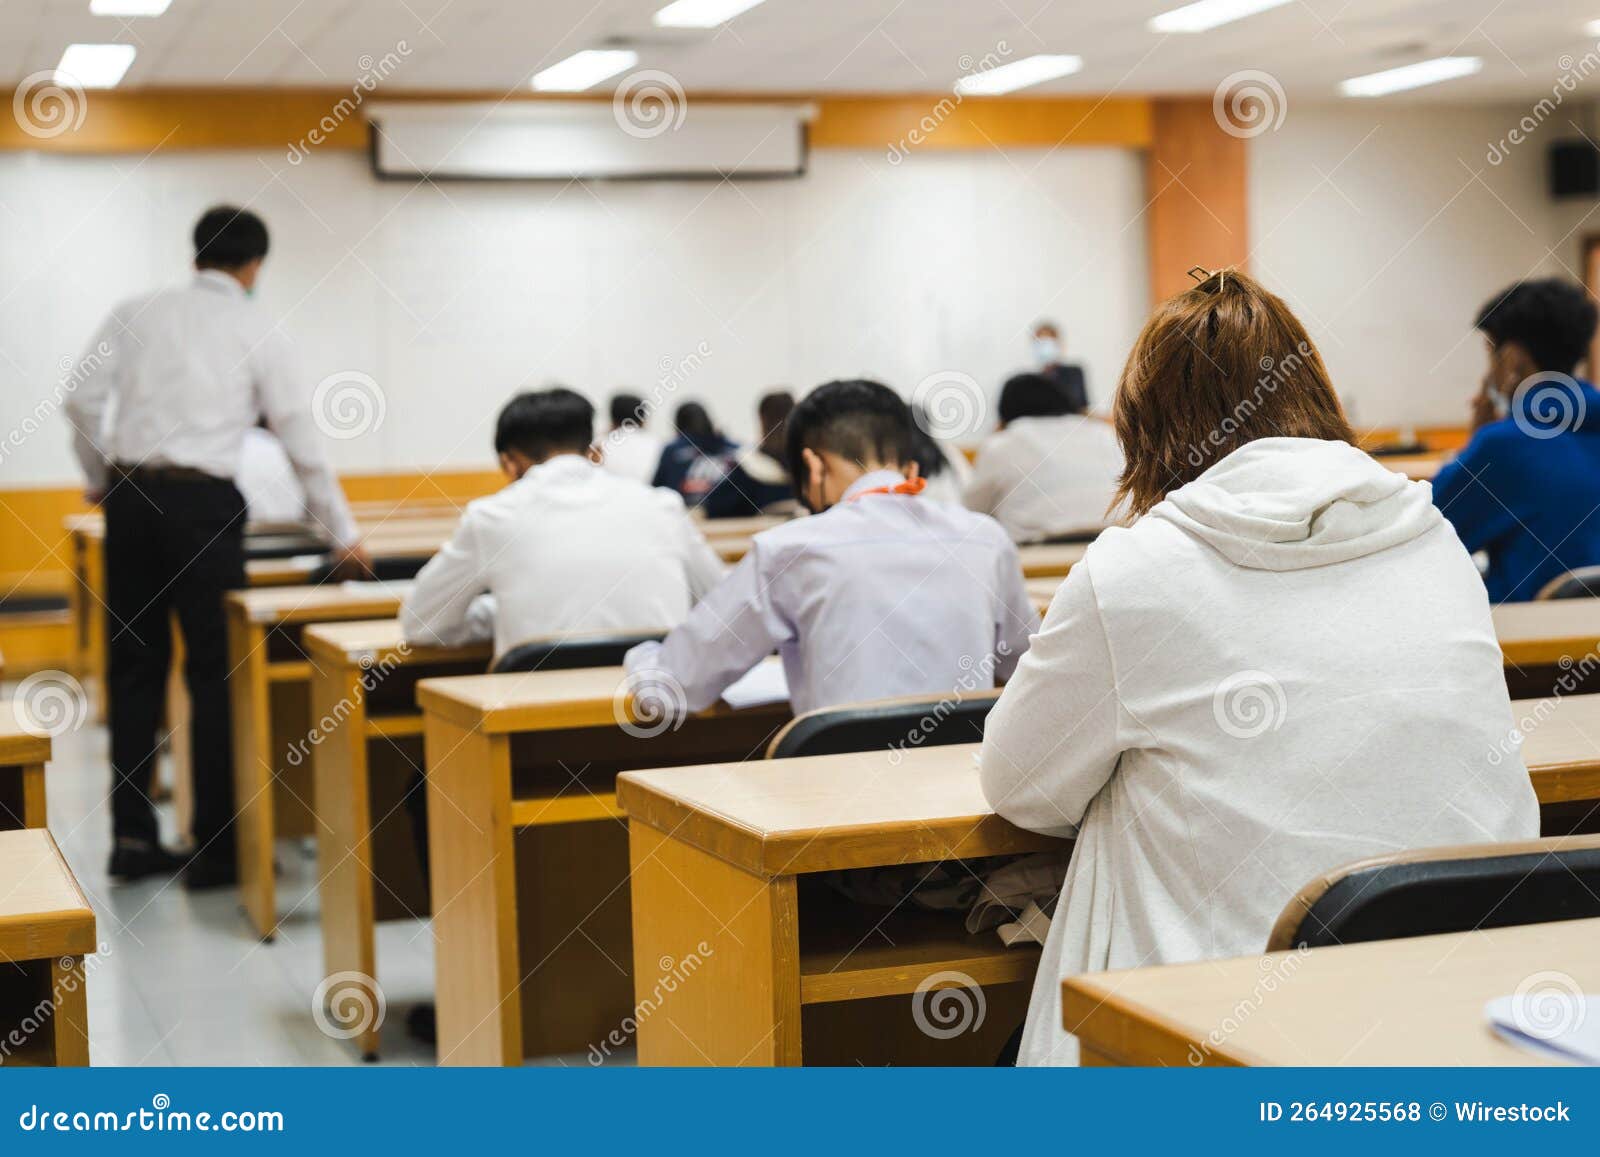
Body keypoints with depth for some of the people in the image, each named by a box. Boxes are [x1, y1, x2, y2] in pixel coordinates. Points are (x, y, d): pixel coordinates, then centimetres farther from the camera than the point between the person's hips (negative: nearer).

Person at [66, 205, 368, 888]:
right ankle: (214, 847, 5)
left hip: (131, 498, 3)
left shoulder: (137, 314, 9)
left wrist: (100, 482, 20)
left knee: (135, 665, 12)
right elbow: (302, 440, 4)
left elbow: (84, 403, 3)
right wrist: (343, 535, 14)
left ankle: (132, 837, 15)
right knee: (213, 673, 4)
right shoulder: (257, 331, 3)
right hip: (202, 502, -3)